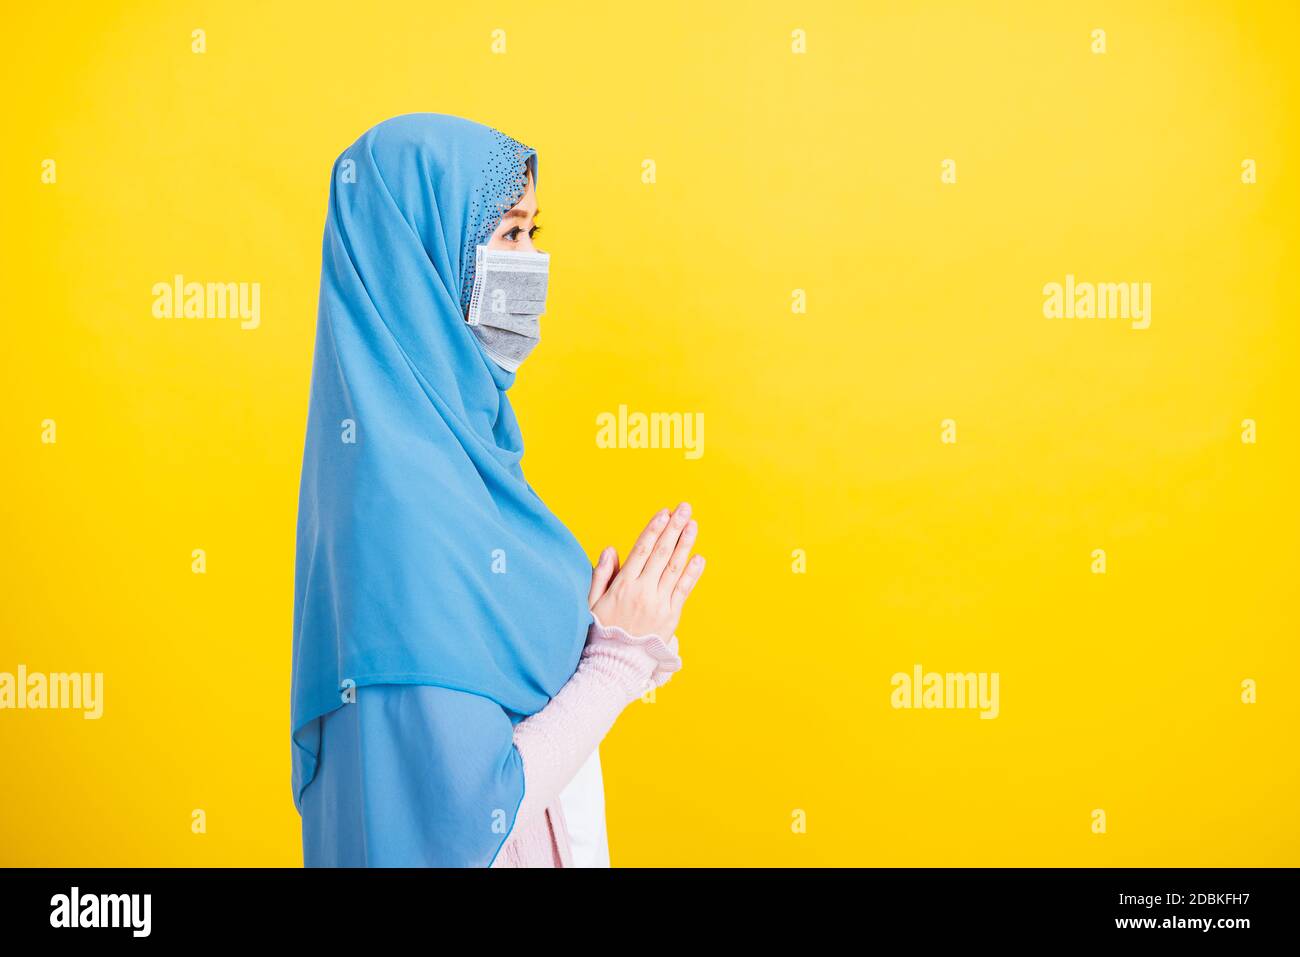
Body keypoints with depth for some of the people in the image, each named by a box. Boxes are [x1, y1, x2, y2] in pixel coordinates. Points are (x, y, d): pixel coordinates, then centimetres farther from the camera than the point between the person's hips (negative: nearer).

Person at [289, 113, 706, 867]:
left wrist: (628, 634, -4)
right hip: (466, 855, -8)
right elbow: (467, 811, -26)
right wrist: (624, 651, -17)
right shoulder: (403, 489, -26)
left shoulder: (451, 434, 0)